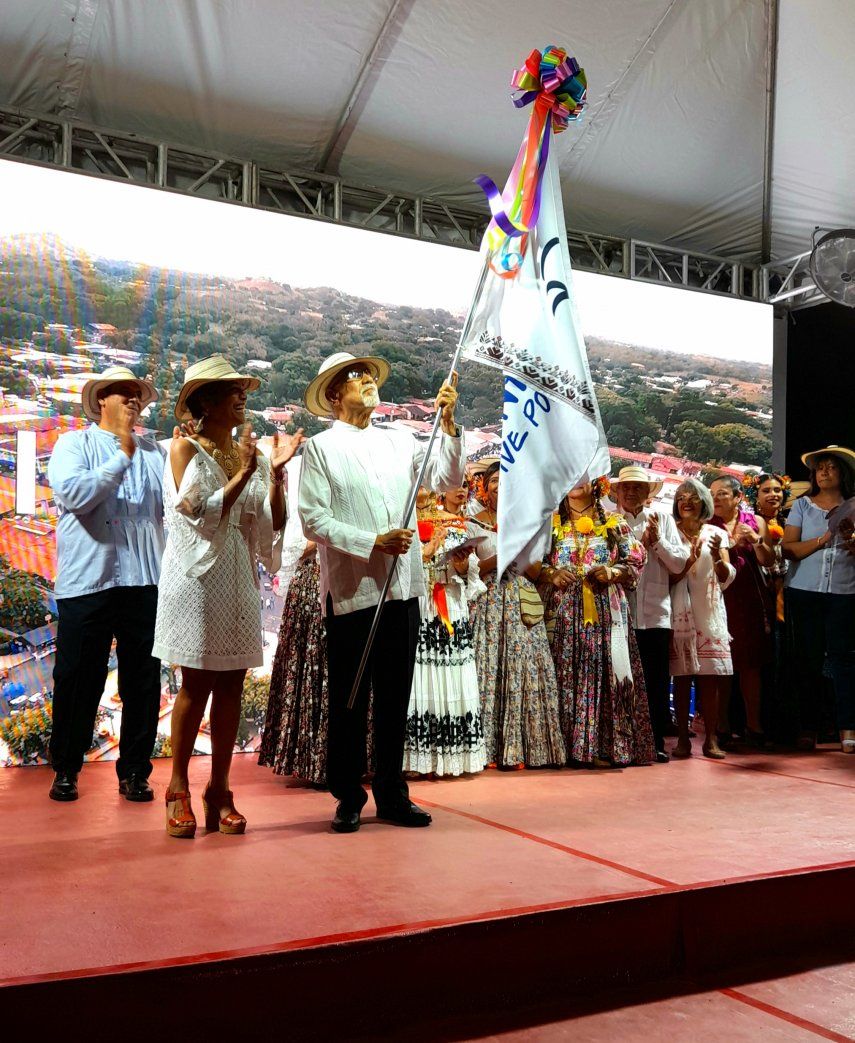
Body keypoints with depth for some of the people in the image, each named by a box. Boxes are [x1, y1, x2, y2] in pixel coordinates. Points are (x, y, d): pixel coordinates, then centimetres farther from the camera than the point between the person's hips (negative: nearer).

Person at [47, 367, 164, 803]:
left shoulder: (154, 451, 14)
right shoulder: (74, 444, 7)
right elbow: (74, 494, -11)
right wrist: (122, 457, -9)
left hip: (144, 582, 3)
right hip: (86, 583, -2)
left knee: (143, 681, 6)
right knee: (77, 680, 6)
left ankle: (134, 771, 19)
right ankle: (65, 770, 21)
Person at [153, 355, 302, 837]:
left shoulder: (253, 455, 10)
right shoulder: (185, 449, 0)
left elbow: (271, 527, 5)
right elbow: (200, 516, -12)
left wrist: (276, 473, -5)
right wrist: (243, 475, -14)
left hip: (241, 581, 4)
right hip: (199, 577, -4)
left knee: (231, 686, 4)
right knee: (196, 684, -2)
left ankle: (220, 790, 13)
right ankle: (179, 789, 11)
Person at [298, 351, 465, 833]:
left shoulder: (399, 442, 13)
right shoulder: (321, 448, 1)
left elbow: (446, 479, 5)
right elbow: (315, 520, -8)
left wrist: (448, 423, -6)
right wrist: (373, 543, -15)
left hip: (403, 589, 4)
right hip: (351, 592, -4)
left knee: (395, 699, 11)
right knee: (349, 701, 5)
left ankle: (393, 795, 22)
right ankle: (349, 798, 17)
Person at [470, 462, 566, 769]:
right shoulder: (474, 523, 7)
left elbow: (536, 571, 13)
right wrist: (497, 559, -12)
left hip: (521, 604, 3)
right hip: (488, 603, -3)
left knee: (524, 670, -5)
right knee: (489, 670, -8)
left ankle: (519, 748, 0)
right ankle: (490, 749, -4)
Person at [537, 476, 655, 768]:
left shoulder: (614, 523, 11)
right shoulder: (552, 524, 12)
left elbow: (636, 560, 7)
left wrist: (614, 572, -10)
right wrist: (552, 574, -11)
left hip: (607, 610, 0)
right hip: (566, 610, 0)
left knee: (605, 672, -4)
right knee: (568, 673, -3)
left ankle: (603, 746, 1)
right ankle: (568, 746, 2)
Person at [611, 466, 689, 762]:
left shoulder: (663, 519, 11)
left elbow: (680, 563, 4)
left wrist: (657, 540, -8)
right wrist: (638, 544, -9)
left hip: (655, 612, 1)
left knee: (657, 681, 3)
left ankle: (656, 742, 13)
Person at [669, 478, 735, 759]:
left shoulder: (716, 533, 10)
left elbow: (726, 578, 3)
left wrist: (717, 555, -15)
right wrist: (689, 561, -17)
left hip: (710, 612, 1)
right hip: (680, 613, -1)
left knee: (710, 678, -2)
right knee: (682, 676, -3)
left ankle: (711, 739, 3)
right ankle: (683, 738, 2)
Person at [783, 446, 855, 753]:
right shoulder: (802, 505, 9)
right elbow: (789, 548, 0)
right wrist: (822, 540, -14)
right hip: (804, 592, 1)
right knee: (807, 659, 5)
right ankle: (808, 728, 13)